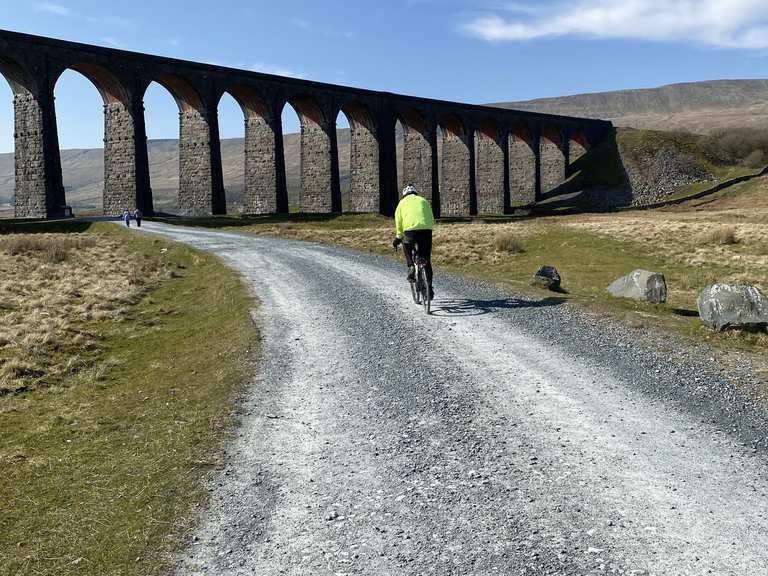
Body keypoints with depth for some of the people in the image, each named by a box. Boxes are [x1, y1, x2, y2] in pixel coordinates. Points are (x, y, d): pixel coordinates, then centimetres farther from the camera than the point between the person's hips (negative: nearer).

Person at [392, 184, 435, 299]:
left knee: (406, 246, 32)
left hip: (410, 230, -1)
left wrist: (398, 237, 25)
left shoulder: (403, 202, 20)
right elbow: (432, 220, 22)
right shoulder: (423, 201, 25)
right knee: (426, 261, 14)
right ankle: (429, 287, 11)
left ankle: (411, 267, 11)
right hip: (426, 230, 2)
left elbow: (398, 222, 16)